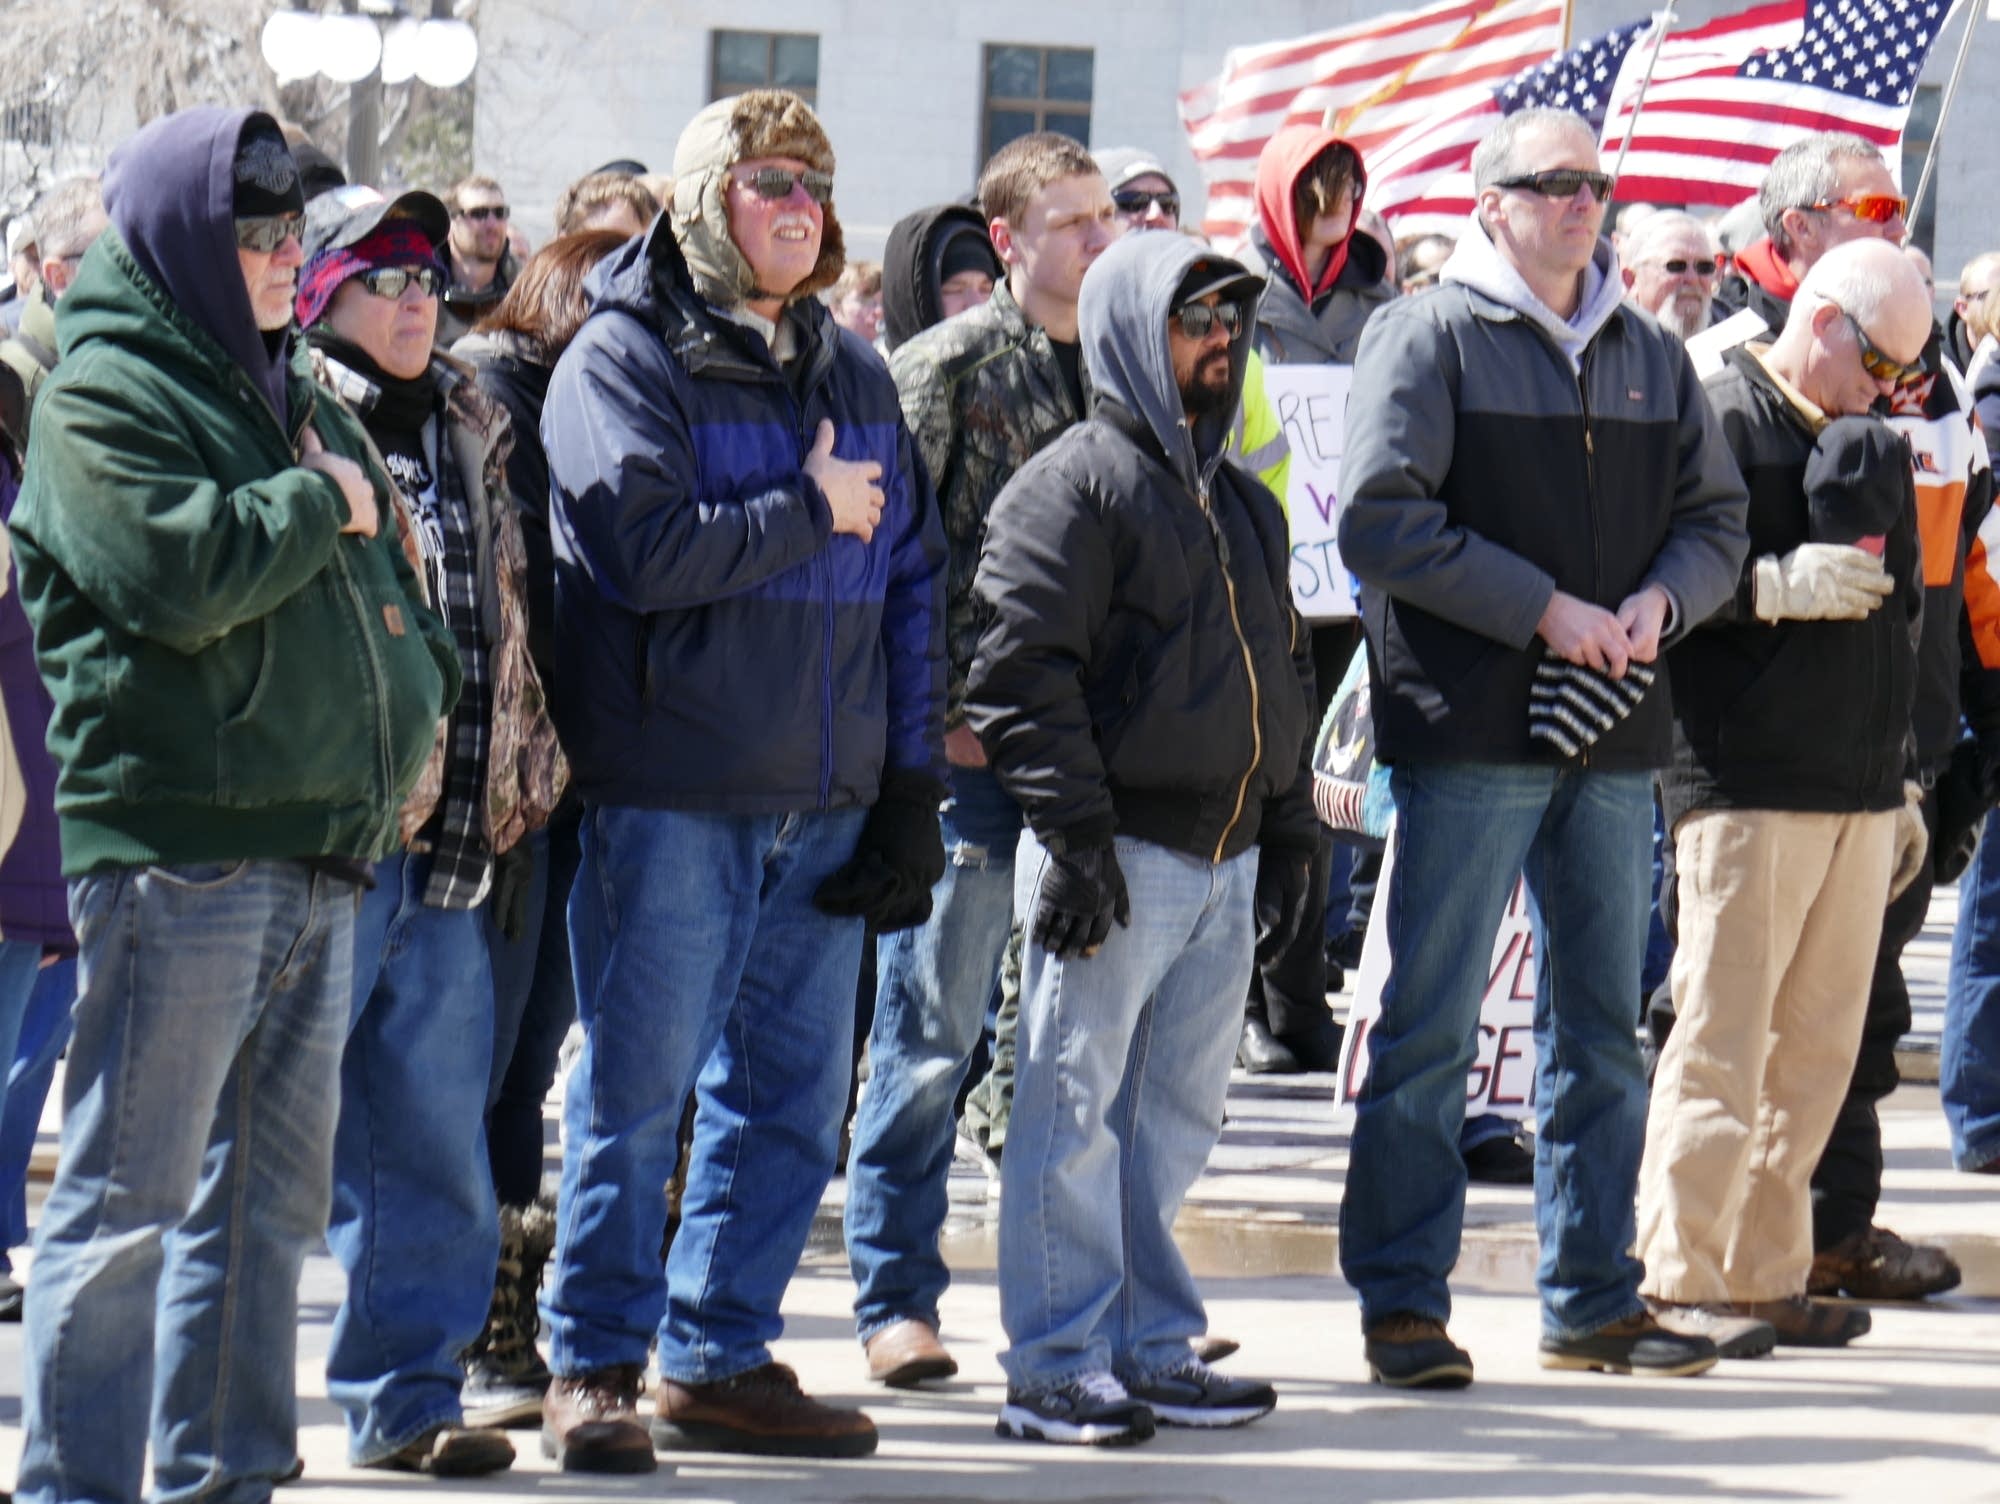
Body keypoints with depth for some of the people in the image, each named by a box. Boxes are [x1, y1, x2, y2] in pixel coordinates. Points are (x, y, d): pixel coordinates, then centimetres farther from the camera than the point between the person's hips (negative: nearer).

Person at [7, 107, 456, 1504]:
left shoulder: (294, 396, 20)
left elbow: (384, 586, 28)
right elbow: (182, 572, -21)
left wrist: (410, 696, 9)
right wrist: (320, 506, -7)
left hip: (320, 849, 9)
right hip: (178, 847, -9)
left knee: (274, 1193, 12)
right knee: (131, 1193, -7)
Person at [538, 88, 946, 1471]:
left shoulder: (854, 374, 15)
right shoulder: (623, 359, -5)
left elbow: (915, 572, 15)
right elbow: (646, 547, -20)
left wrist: (913, 776, 8)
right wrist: (810, 512, -10)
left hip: (826, 803, 6)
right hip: (671, 795, -6)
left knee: (793, 1093, 9)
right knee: (637, 1090, -2)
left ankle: (723, 1359, 19)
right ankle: (595, 1367, 7)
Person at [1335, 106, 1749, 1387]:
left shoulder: (1653, 357, 14)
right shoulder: (1430, 338, -3)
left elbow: (1717, 520, 16)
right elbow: (1381, 518, -12)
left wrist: (1660, 600, -7)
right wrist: (1544, 609, -16)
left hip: (1615, 746, 6)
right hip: (1467, 736, -6)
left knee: (1600, 1027, 10)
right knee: (1430, 1029, -4)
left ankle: (1595, 1300, 18)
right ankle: (1402, 1302, 2)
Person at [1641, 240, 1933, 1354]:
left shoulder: (1866, 442, 20)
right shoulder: (1722, 422, -6)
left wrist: (1903, 778, 24)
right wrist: (1781, 584, -24)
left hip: (1862, 791, 8)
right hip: (1749, 788, -8)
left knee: (1821, 1046, 8)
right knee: (1726, 1036, -8)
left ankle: (1768, 1273, 13)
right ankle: (1679, 1281, -5)